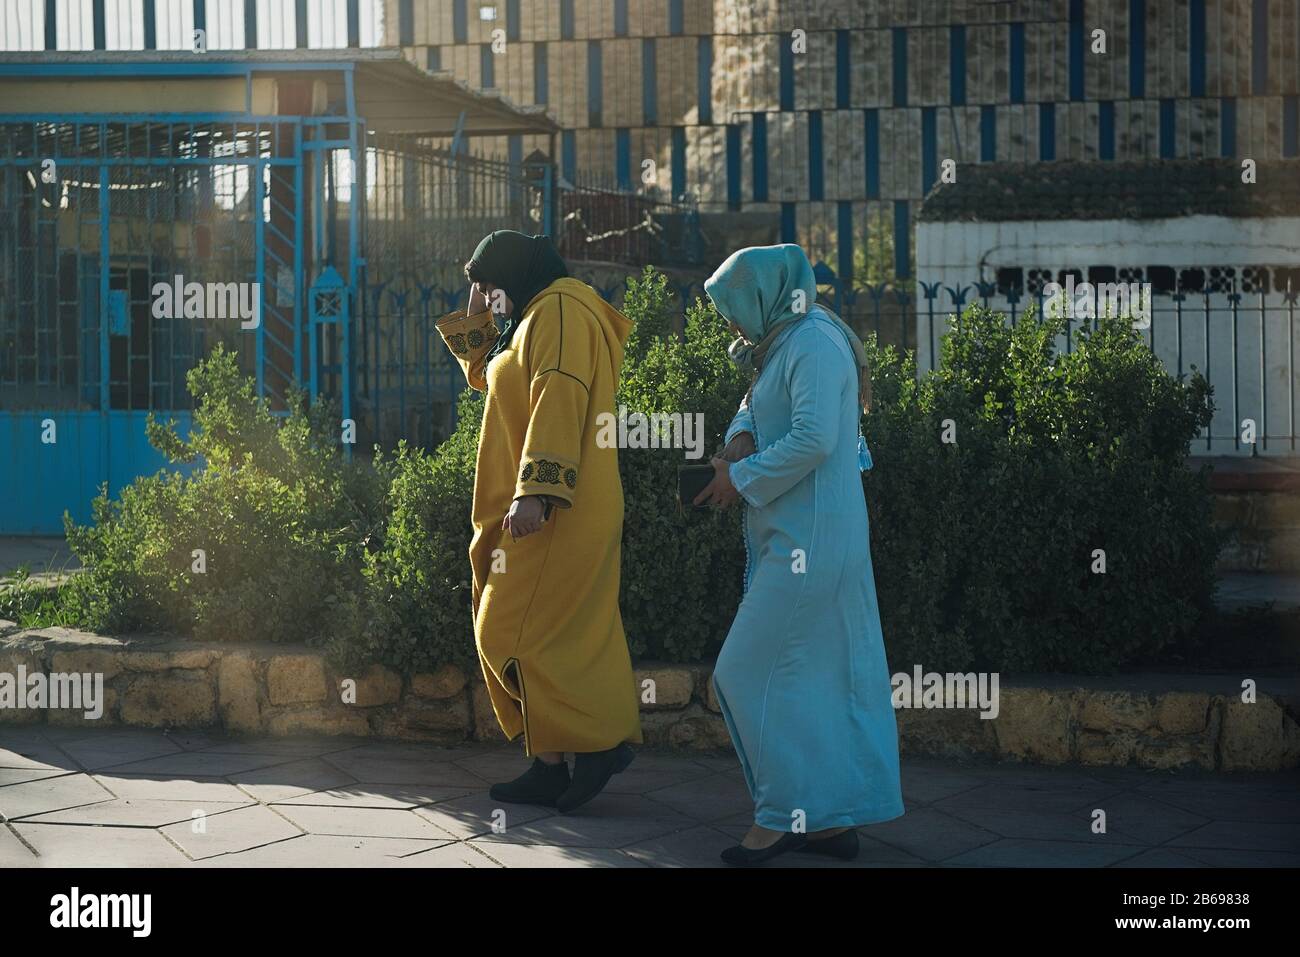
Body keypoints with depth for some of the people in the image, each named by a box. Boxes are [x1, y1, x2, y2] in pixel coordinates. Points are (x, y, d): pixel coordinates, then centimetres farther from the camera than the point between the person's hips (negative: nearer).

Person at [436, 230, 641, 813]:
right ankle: (551, 768, 10)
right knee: (541, 635, 8)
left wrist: (535, 490, -29)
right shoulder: (536, 318, 22)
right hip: (545, 509, 10)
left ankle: (598, 742, -6)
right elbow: (486, 375, 37)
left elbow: (560, 399, -22)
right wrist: (476, 318, 23)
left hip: (552, 510, -10)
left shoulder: (560, 310, -10)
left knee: (513, 633, -10)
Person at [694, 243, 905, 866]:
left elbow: (815, 437, -24)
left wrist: (741, 479, -14)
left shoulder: (814, 342, -14)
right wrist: (741, 437, 1)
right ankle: (836, 819, 15)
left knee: (750, 673, -6)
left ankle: (785, 813, 1)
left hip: (809, 541, -10)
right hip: (796, 537, 10)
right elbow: (756, 404, 25)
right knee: (827, 674, 10)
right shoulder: (785, 345, 17)